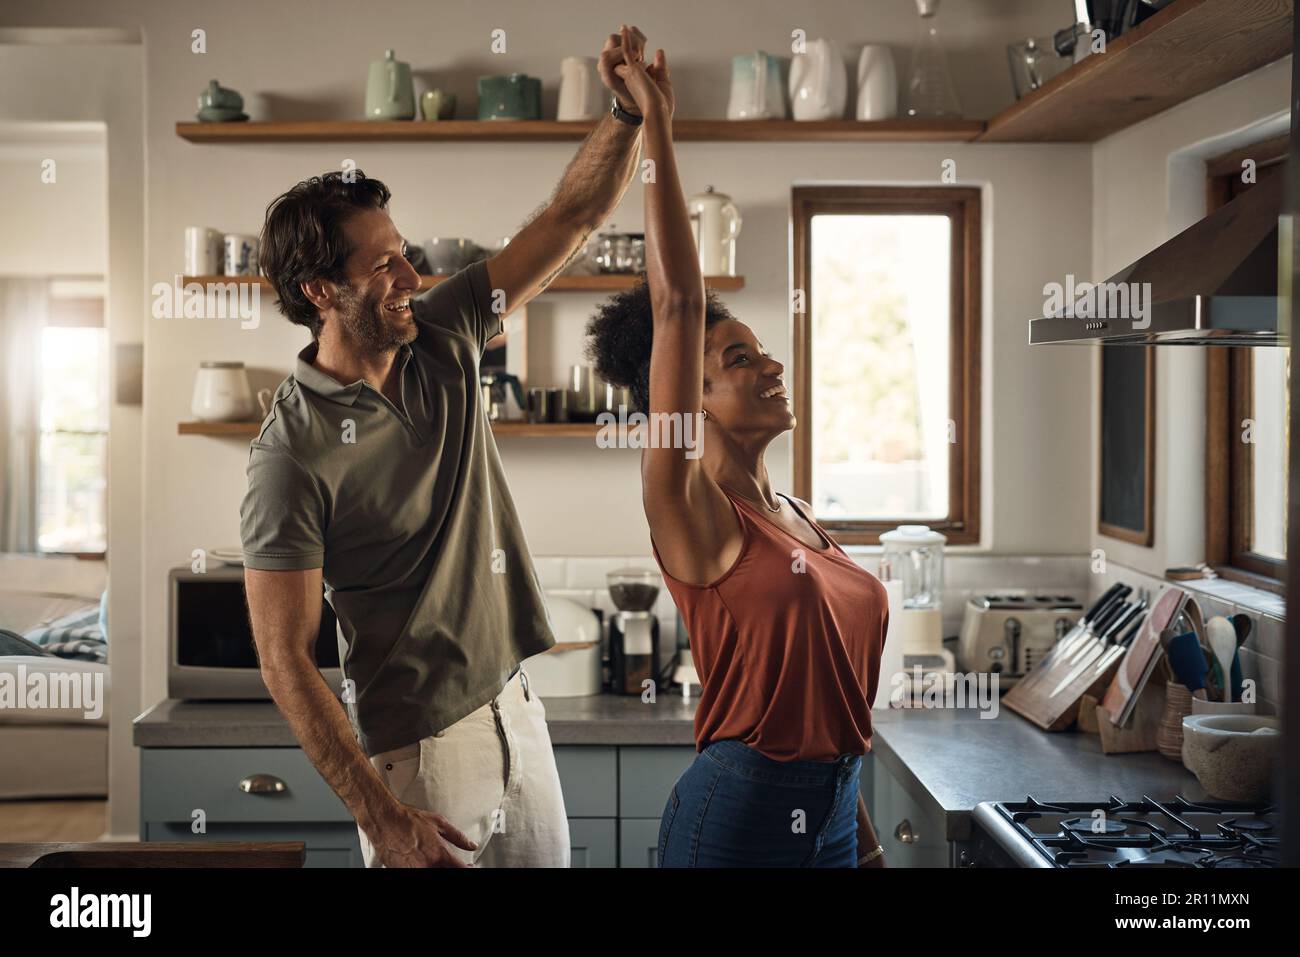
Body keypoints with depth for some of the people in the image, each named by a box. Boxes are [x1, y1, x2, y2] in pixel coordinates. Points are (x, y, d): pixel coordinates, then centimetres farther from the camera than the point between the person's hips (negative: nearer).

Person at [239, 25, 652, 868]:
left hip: (517, 714, 7)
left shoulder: (442, 342, 0)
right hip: (417, 753, -7)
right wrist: (380, 815, -21)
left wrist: (629, 112, -13)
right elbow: (286, 662, -18)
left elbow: (573, 219, 2)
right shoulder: (294, 451, -19)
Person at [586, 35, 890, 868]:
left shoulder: (796, 515, 9)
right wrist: (657, 131, -20)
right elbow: (677, 305, -21)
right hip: (740, 816, -7)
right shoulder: (691, 511, -12)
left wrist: (865, 843, 15)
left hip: (830, 816, 7)